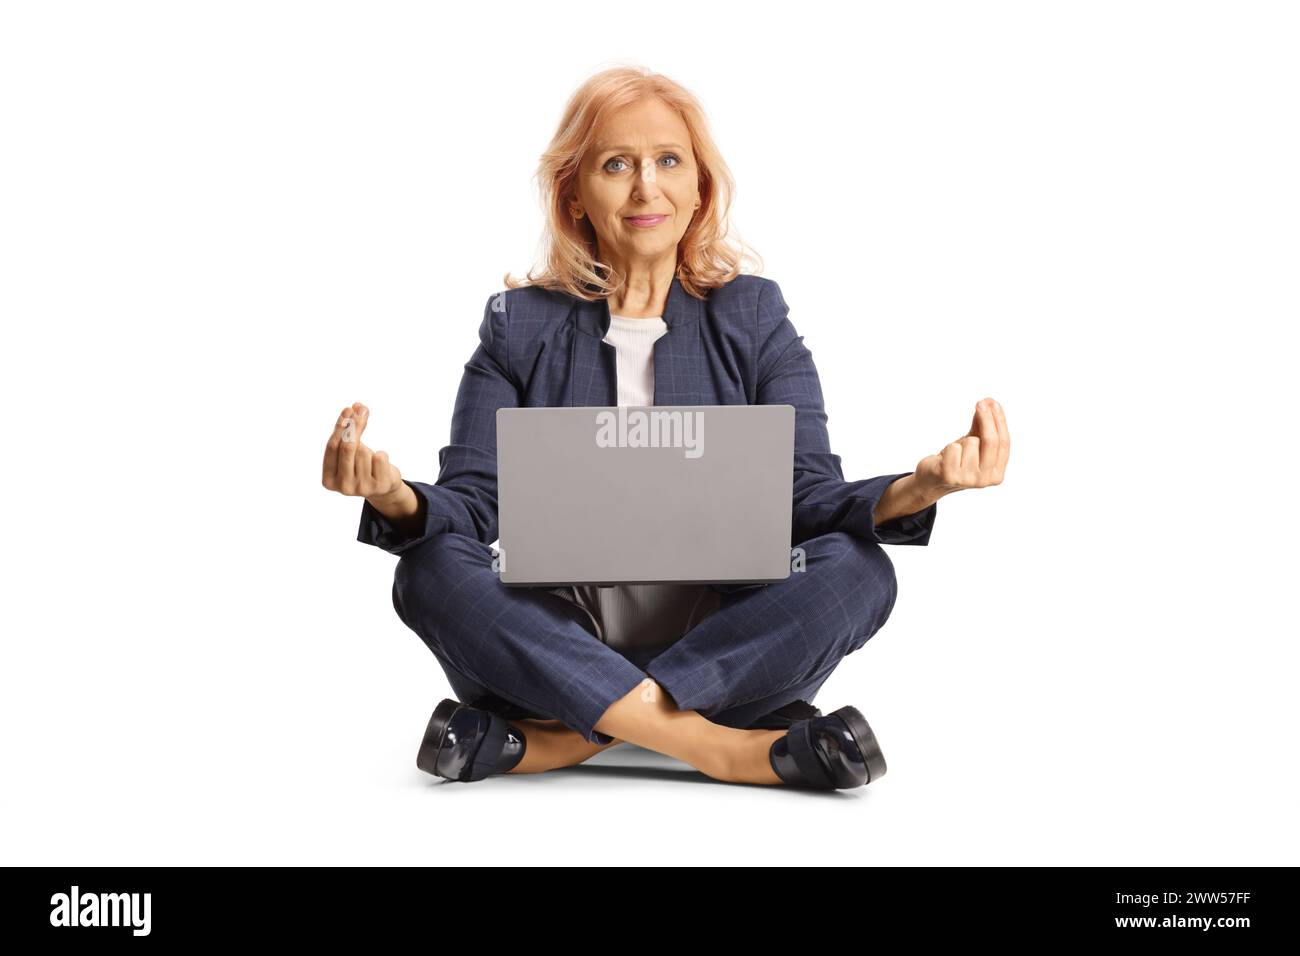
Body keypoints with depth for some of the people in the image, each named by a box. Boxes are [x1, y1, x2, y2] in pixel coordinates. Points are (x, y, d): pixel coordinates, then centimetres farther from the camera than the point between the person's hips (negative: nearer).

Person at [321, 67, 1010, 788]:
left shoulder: (753, 315, 6)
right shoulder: (520, 324, 6)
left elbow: (809, 497, -3)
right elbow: (469, 505, -3)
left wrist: (913, 490, -25)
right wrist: (397, 499, -27)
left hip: (725, 649, 1)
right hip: (563, 650, 0)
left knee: (857, 568, -26)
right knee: (431, 570, -26)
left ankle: (556, 742, -25)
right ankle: (726, 752, -29)